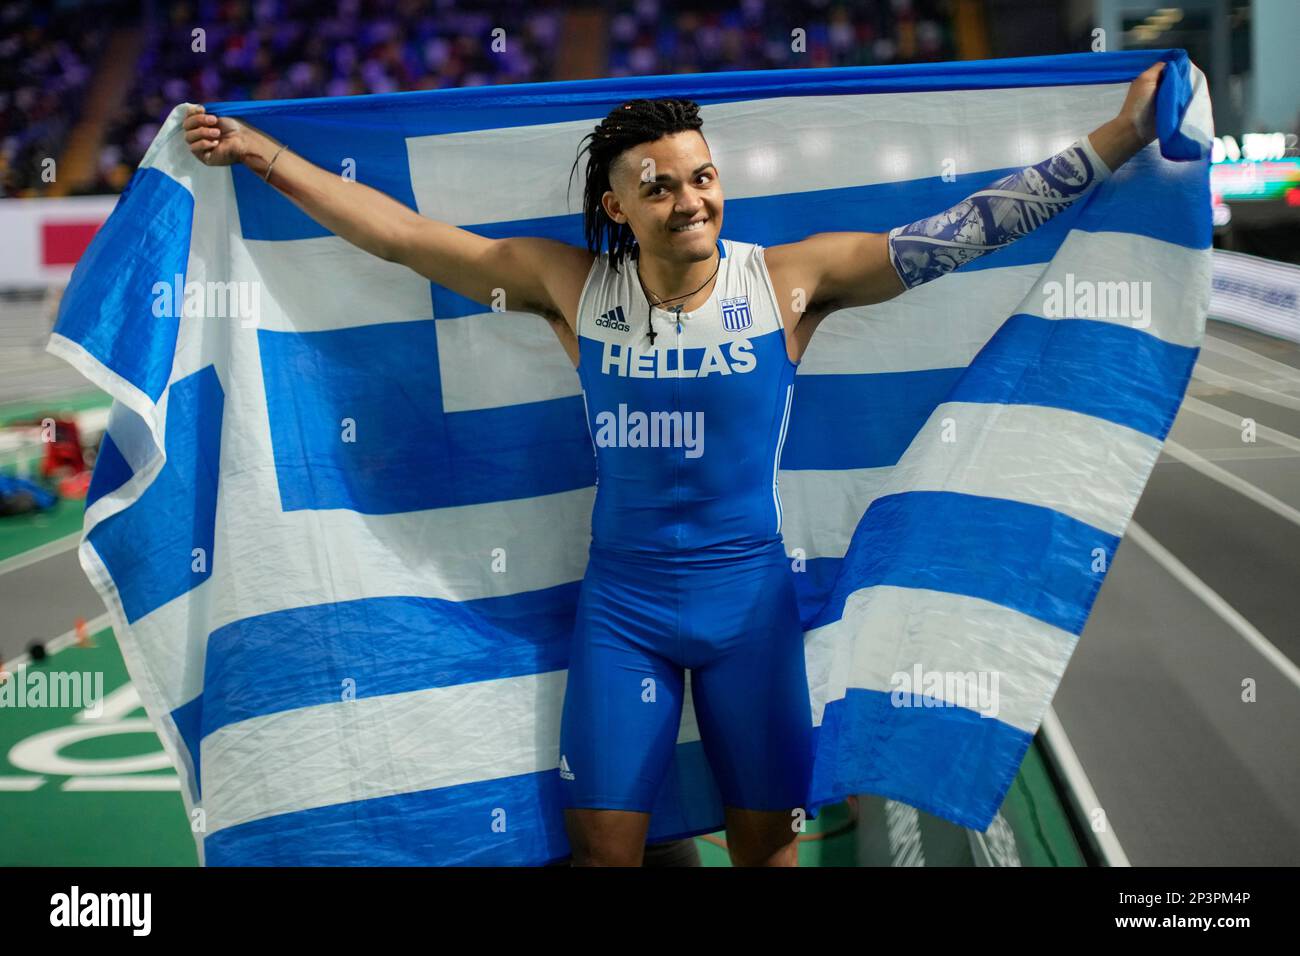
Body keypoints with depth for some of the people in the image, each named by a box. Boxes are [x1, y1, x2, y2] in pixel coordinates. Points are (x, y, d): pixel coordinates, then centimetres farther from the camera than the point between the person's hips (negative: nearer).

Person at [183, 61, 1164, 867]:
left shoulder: (790, 280, -8)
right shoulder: (575, 287, -5)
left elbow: (966, 227, -10)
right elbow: (405, 234, -1)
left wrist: (1121, 135, -14)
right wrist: (262, 154, -1)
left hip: (750, 596, 0)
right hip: (621, 603, 1)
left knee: (768, 836, 12)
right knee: (603, 842, 5)